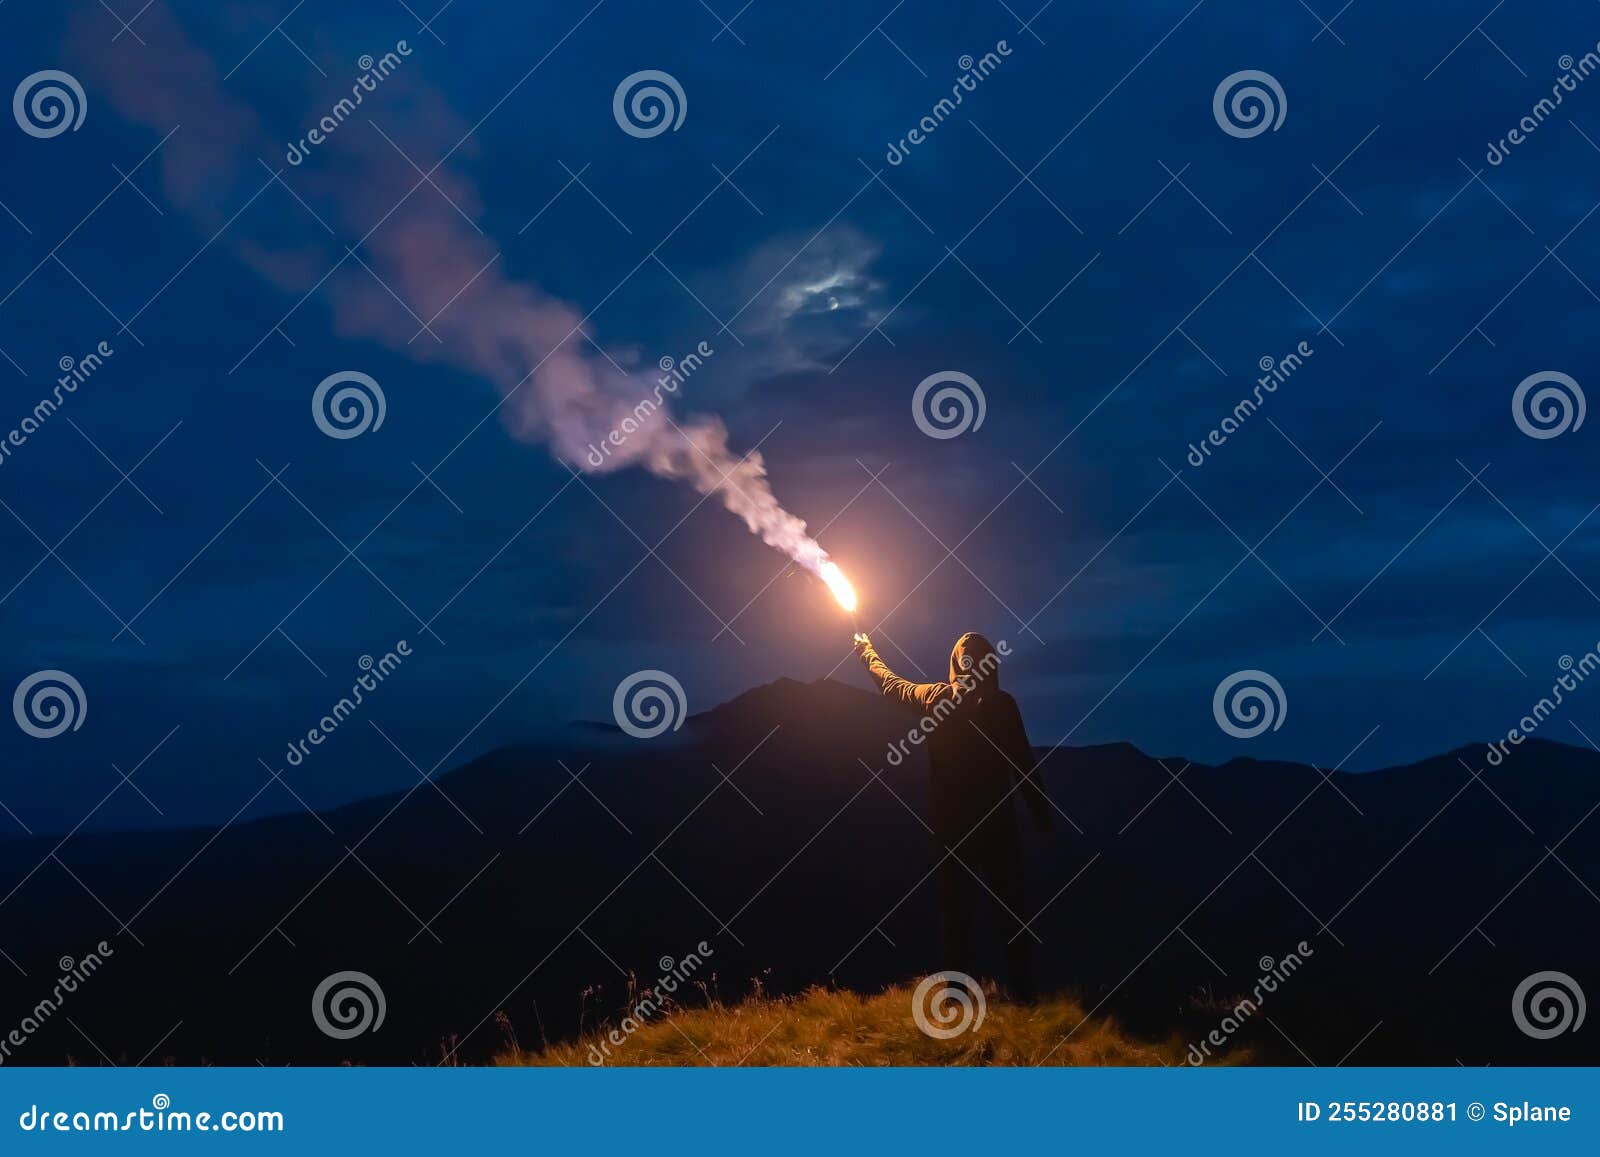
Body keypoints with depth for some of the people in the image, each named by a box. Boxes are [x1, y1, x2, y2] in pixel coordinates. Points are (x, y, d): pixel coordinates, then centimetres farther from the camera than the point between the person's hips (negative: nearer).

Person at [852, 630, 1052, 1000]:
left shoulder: (933, 698, 1)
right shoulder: (1001, 704, -8)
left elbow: (890, 683, 19)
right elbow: (1023, 764, -7)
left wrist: (867, 651, 38)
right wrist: (1042, 816, 1)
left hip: (951, 827, 2)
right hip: (996, 824, -2)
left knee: (955, 913, 5)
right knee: (1010, 911, 4)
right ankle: (1022, 991, 1)